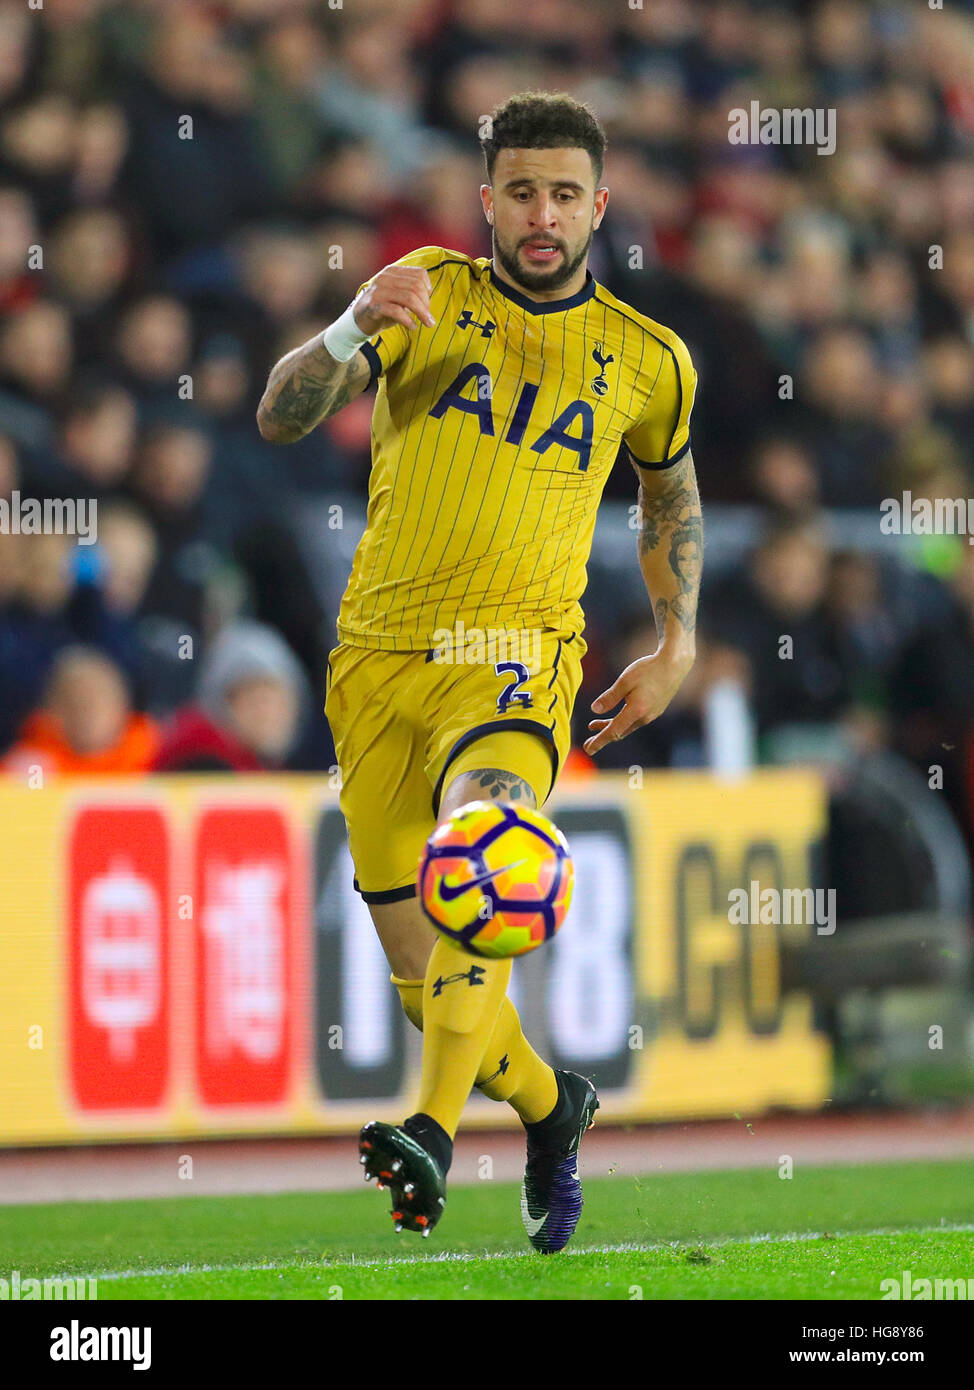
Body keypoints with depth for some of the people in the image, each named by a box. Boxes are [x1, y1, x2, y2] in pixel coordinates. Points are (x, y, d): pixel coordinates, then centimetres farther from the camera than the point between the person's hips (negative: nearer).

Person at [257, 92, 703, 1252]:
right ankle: (550, 1109, 34)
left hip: (519, 649, -2)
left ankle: (433, 1132, -49)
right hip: (379, 656, 2)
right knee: (426, 984, 2)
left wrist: (676, 649, 18)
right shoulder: (429, 293, 4)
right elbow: (280, 418, -4)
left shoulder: (645, 360, 8)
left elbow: (670, 491, 28)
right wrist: (355, 329, -22)